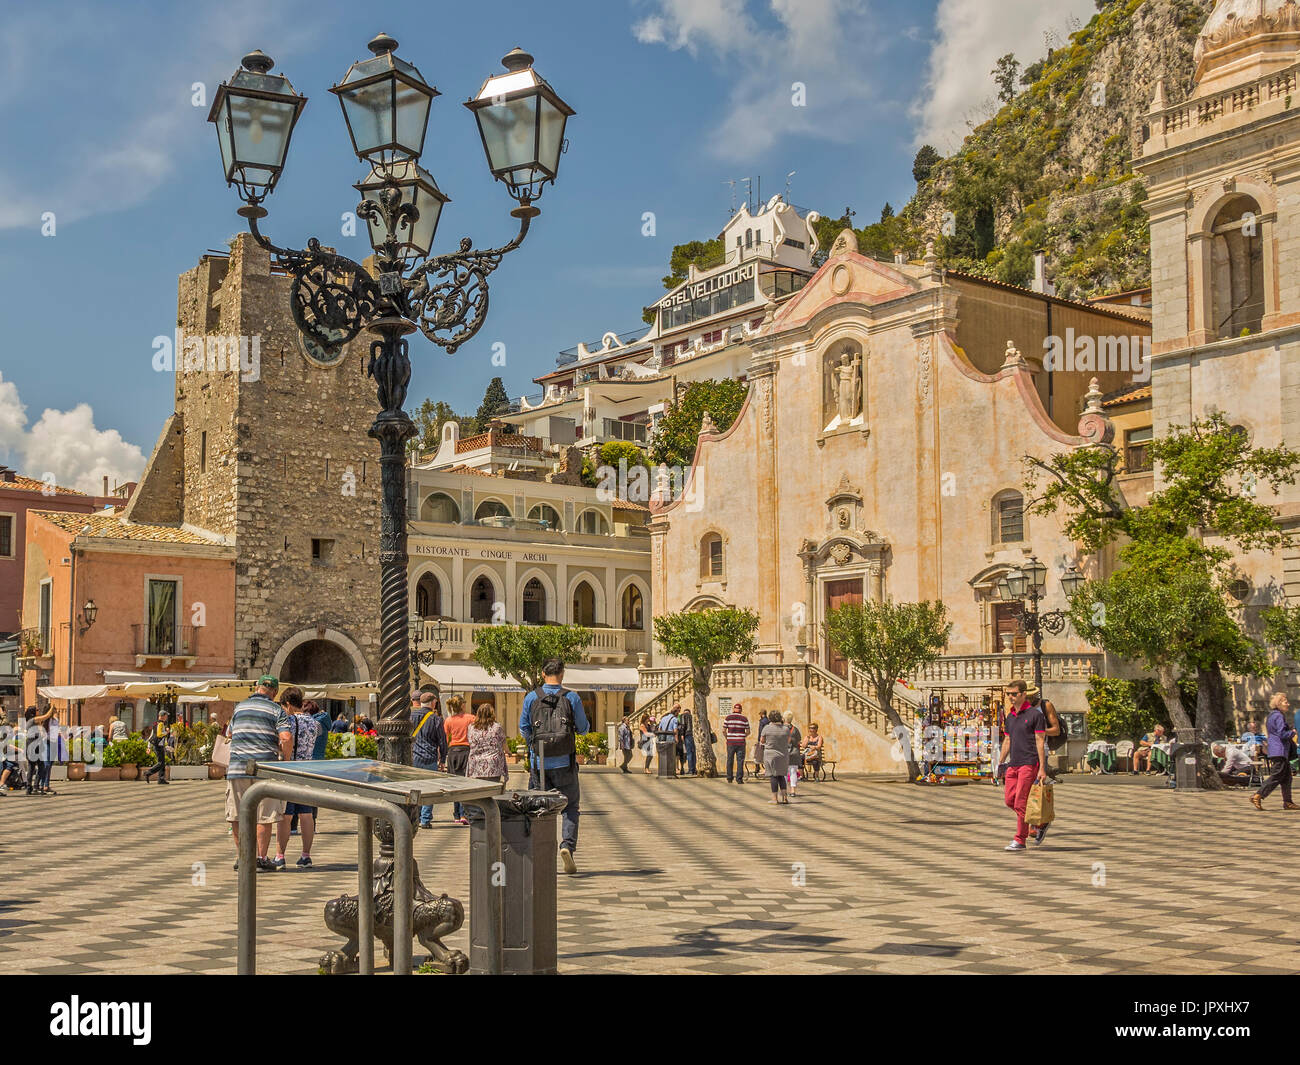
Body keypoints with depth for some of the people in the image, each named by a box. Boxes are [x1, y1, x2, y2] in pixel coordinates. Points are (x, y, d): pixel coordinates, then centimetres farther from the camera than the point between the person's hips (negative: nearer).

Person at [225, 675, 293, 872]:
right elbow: (286, 738, -13)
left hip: (238, 767, 3)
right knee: (264, 816, 4)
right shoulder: (276, 710, 0)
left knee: (237, 815, 11)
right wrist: (286, 760, 2)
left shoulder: (240, 707, 12)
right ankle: (261, 859, 4)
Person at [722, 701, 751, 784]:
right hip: (741, 743, -1)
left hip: (731, 742, 1)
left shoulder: (728, 718, 0)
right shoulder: (744, 719, 0)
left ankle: (729, 779, 14)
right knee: (740, 761, 1)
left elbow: (724, 731, -2)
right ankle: (739, 779, -3)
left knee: (729, 760, 10)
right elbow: (748, 732, 3)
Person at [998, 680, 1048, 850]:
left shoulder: (1035, 714, -7)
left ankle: (1020, 840, 1)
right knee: (1009, 800, 5)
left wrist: (1042, 769, -13)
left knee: (1020, 803, -8)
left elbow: (1040, 742, -9)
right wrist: (1000, 763, 15)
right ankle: (1039, 824, 22)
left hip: (1029, 764, -8)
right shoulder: (1010, 716, 15)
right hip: (1013, 764, 8)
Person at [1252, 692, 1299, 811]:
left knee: (1287, 776, 11)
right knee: (1277, 776, -10)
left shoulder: (1273, 715, 18)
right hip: (1279, 751, -11)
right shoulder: (1278, 716, -14)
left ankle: (1287, 802, 13)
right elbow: (1282, 734, -21)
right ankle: (1257, 797, -11)